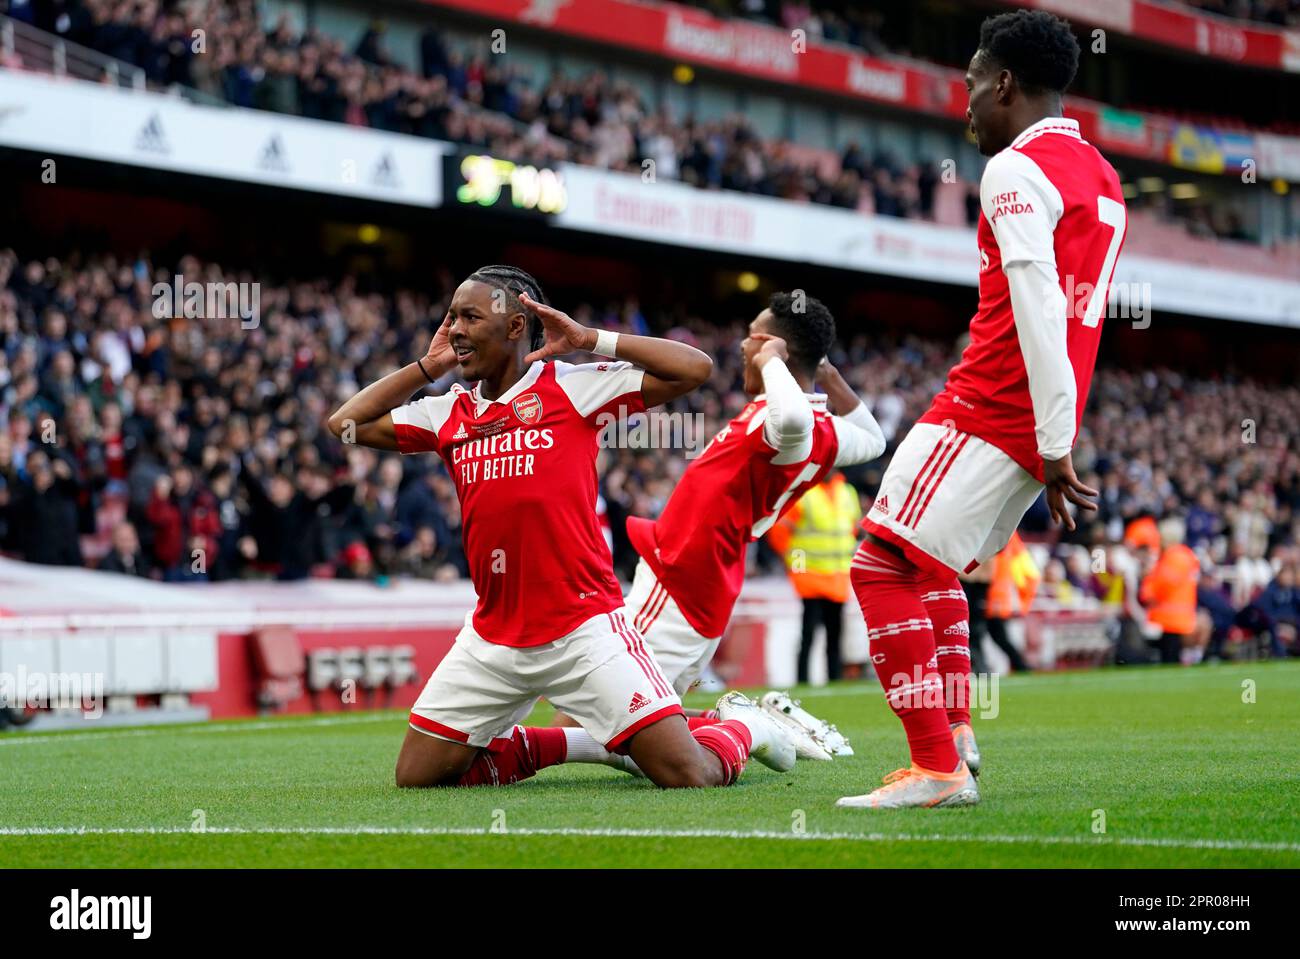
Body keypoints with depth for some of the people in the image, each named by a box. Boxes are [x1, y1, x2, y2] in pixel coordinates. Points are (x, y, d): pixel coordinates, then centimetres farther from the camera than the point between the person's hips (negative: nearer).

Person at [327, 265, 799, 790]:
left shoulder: (573, 386, -4)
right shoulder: (447, 413, 10)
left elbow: (694, 368, -9)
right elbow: (346, 423, 16)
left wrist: (590, 339, -7)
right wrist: (426, 367, 11)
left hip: (583, 628, -5)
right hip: (492, 640, 5)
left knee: (689, 775, -13)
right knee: (417, 776, 5)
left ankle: (744, 727, 25)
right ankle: (566, 744, 23)